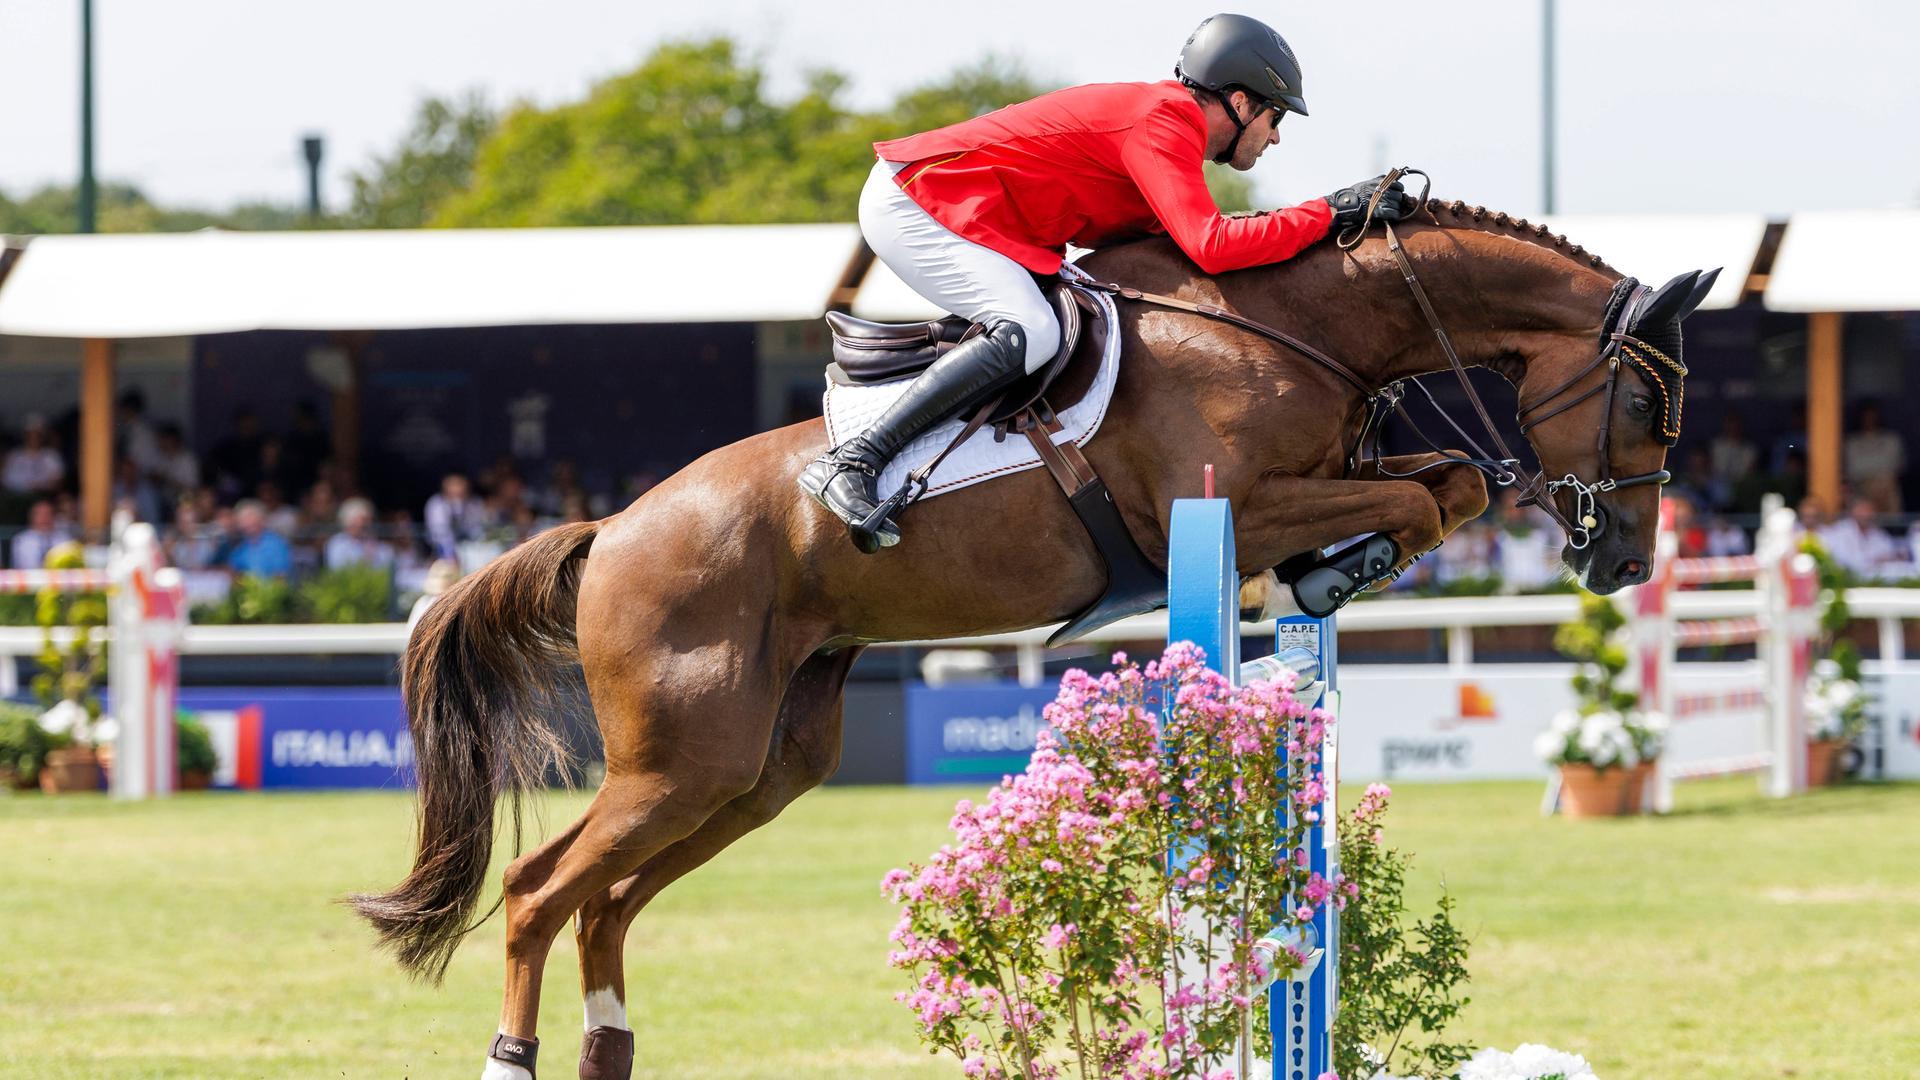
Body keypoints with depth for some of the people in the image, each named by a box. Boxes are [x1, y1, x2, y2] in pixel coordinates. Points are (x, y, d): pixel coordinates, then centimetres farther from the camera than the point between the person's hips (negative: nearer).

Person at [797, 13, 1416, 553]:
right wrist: (1330, 212, -20)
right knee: (1028, 334, -29)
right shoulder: (1163, 123, -16)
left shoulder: (1167, 119, 16)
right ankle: (853, 462, -33)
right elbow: (1210, 247, -28)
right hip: (912, 206, -11)